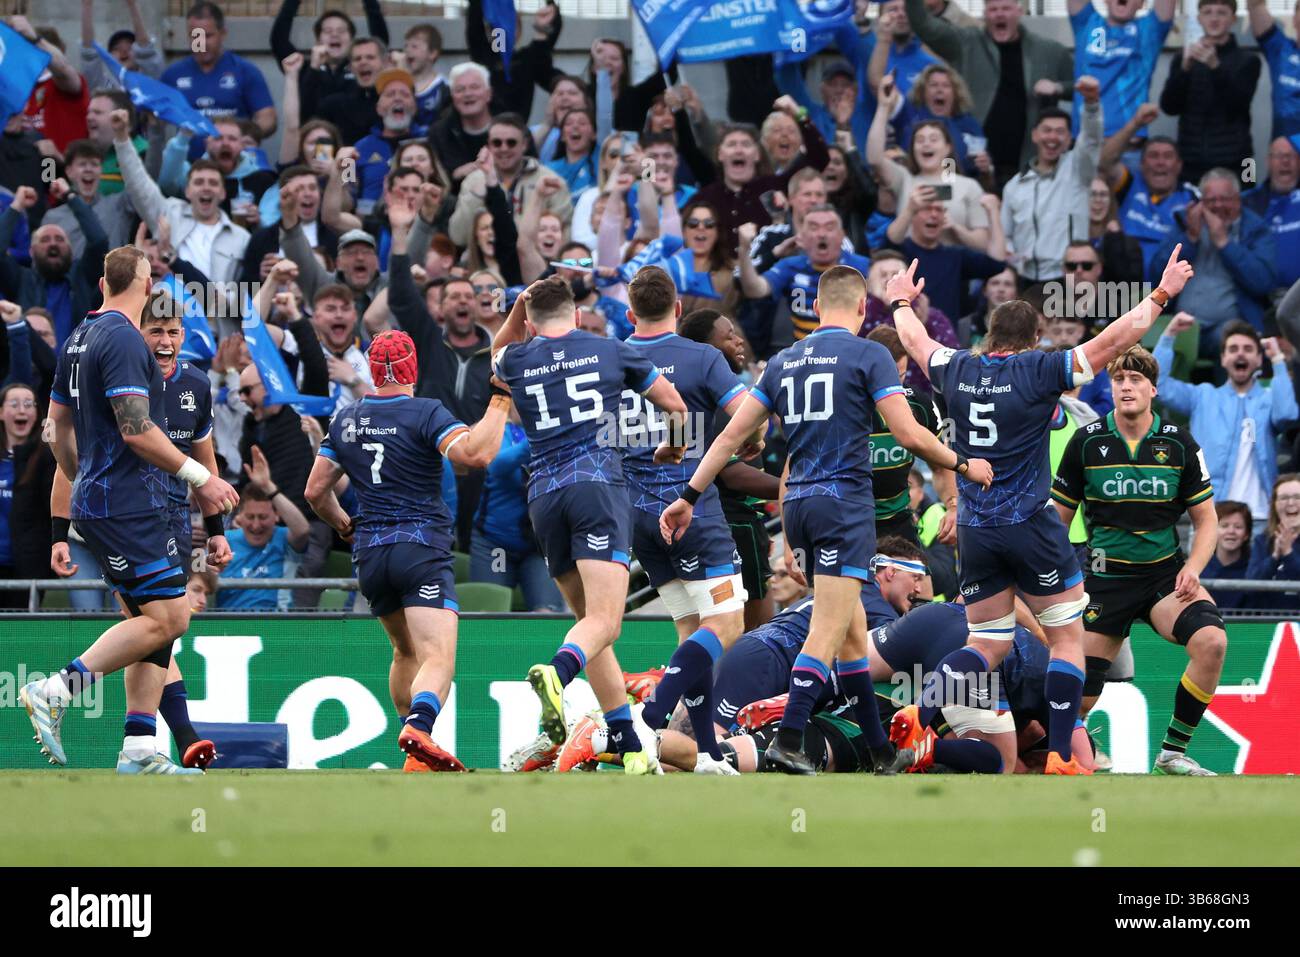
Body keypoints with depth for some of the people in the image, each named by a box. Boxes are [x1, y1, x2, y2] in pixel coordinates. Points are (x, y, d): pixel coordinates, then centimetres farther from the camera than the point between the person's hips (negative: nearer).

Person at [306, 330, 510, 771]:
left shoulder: (345, 420, 11)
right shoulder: (426, 413, -7)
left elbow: (316, 491, 17)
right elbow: (475, 454, -24)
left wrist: (345, 526, 35)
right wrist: (499, 404, -12)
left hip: (369, 553, 6)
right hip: (422, 551, -6)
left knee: (406, 652, 23)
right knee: (438, 658, -15)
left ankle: (416, 759, 24)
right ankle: (419, 729, -43)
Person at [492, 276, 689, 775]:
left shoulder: (516, 361, 13)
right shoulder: (613, 351, 11)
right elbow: (674, 405, 23)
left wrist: (518, 308, 26)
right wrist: (674, 448, 41)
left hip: (544, 495, 3)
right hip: (599, 486, -3)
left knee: (590, 618, 11)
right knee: (604, 621, -13)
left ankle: (629, 747, 8)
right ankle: (557, 672, -46)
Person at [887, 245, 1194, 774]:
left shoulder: (957, 369, 4)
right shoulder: (1039, 371, -8)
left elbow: (914, 339, 25)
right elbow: (1115, 338, -8)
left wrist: (901, 302, 45)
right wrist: (1161, 294, 3)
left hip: (974, 529, 5)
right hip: (1030, 527, -5)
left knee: (987, 644, 13)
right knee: (1067, 637, 6)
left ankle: (920, 715, -10)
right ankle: (1060, 757, -1)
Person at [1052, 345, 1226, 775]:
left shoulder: (1178, 443, -1)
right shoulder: (1087, 442, -3)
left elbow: (1206, 518, 6)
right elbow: (1059, 515, 7)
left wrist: (1193, 567, -11)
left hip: (1166, 573, 0)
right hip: (1105, 576, 0)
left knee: (1212, 642, -28)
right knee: (1080, 693, -6)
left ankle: (1173, 753, -14)